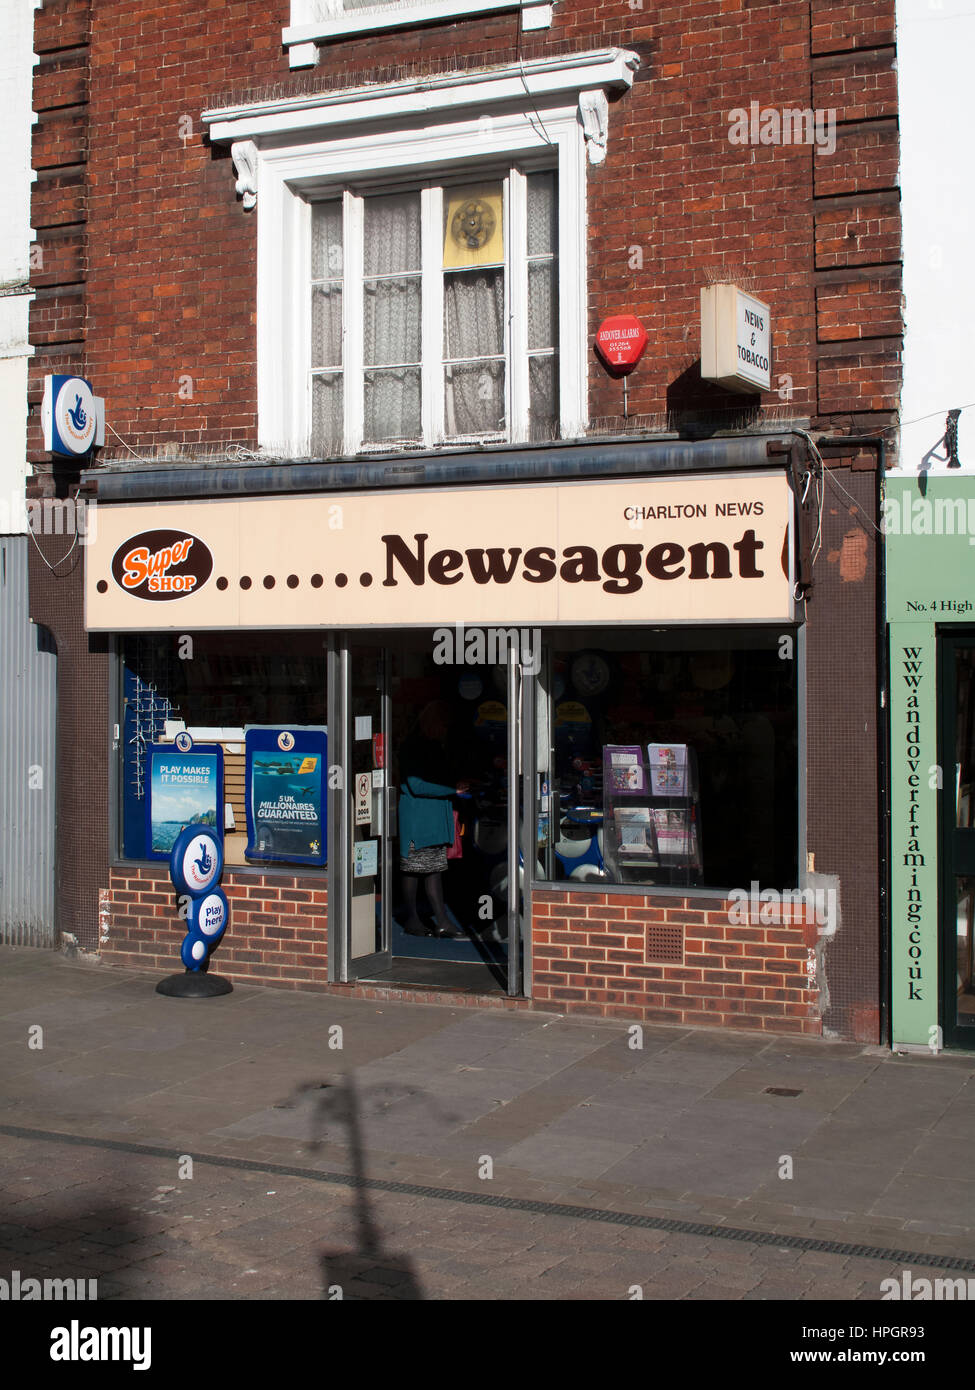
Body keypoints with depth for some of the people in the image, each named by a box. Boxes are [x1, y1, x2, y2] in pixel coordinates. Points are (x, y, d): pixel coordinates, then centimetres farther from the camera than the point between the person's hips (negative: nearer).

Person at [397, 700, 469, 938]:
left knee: (435, 868, 7)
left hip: (436, 818, 9)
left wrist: (459, 786, 7)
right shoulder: (412, 748, -13)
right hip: (416, 818, -9)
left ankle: (442, 921, 6)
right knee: (414, 869, 1)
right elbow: (417, 786, -19)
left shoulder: (436, 746, 15)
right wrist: (453, 790, -15)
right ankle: (411, 919, 11)